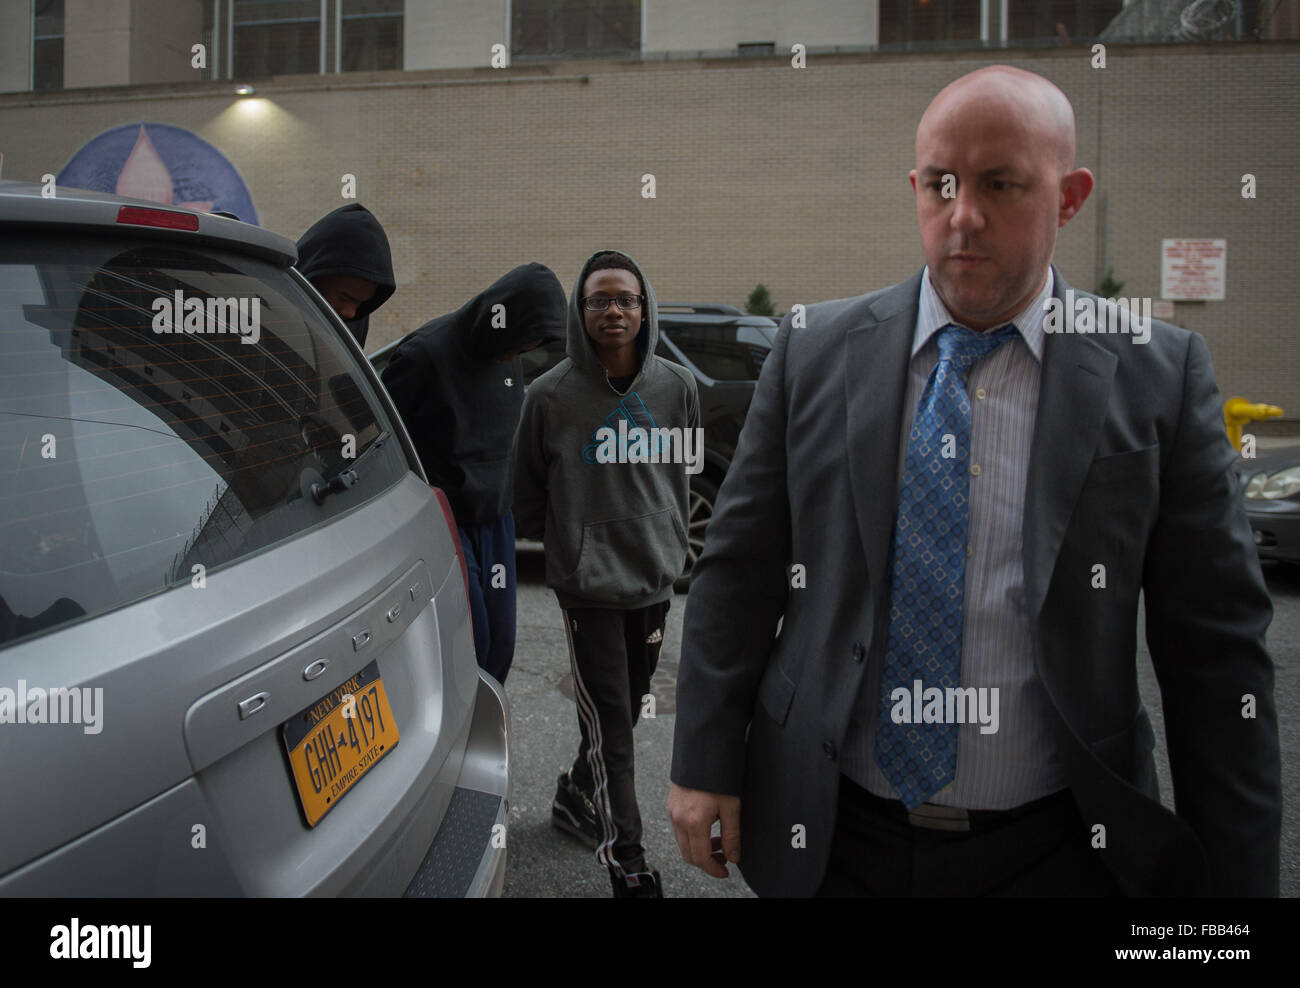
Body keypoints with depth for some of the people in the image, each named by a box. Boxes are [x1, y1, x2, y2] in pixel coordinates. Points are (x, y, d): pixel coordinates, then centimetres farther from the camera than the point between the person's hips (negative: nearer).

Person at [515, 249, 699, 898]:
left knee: (625, 711, 16)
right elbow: (528, 495, 6)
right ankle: (626, 861, 9)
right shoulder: (551, 394, -7)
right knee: (609, 724, -3)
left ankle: (576, 797, 41)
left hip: (654, 577, 4)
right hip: (586, 582, -4)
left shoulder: (676, 387, 2)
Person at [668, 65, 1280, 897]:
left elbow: (1217, 655, -4)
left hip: (1056, 851, -1)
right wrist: (706, 764, -1)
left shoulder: (1159, 374, -5)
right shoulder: (816, 349, -2)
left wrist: (1237, 877, -3)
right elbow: (737, 574, 1)